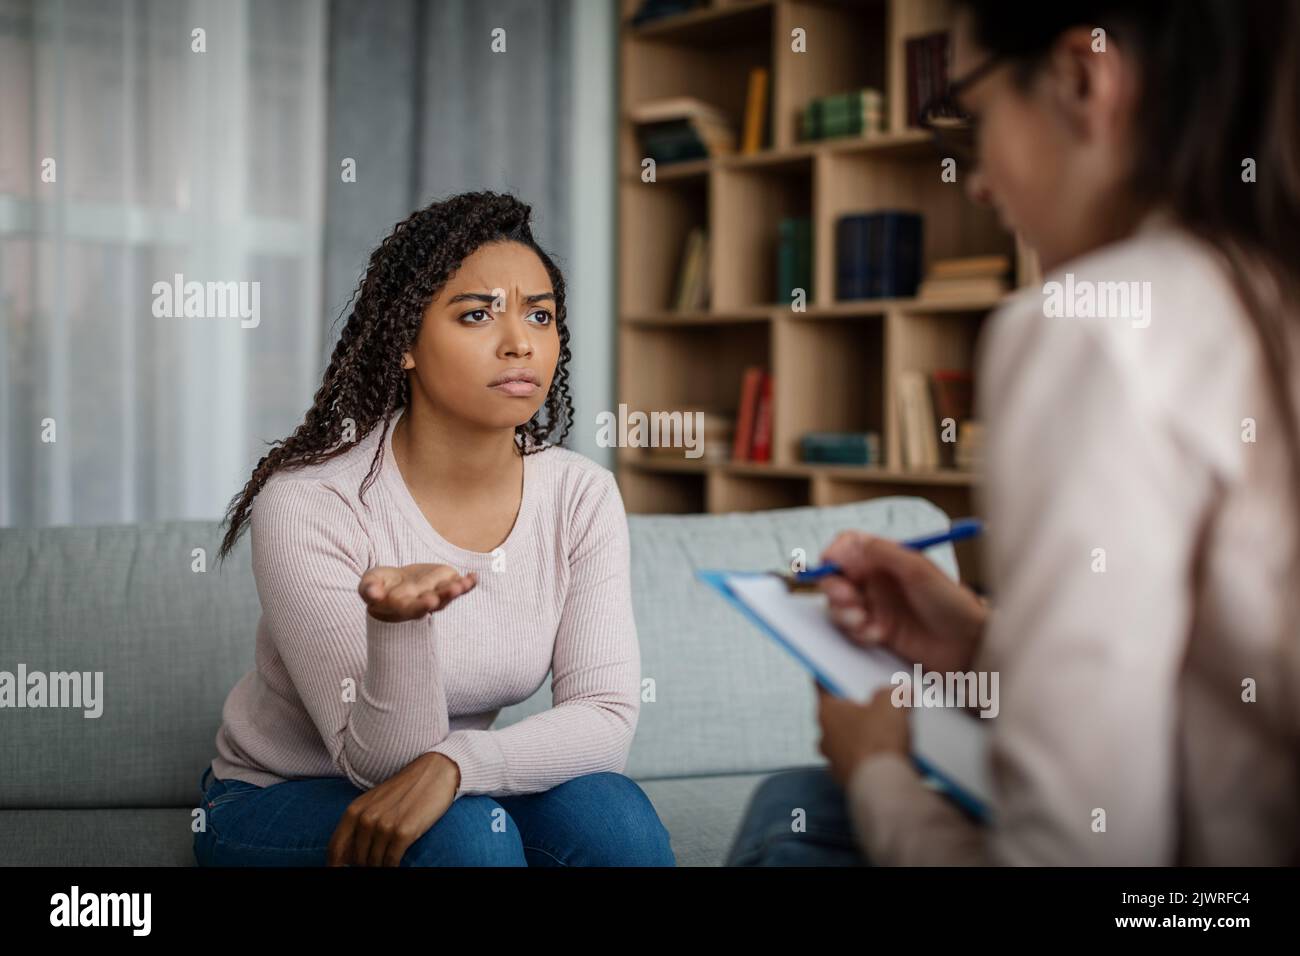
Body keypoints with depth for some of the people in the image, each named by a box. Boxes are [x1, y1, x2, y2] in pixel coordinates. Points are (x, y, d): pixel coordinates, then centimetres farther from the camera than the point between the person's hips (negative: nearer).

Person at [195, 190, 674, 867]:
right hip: (277, 803, -3)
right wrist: (398, 624, -44)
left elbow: (607, 715, -15)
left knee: (610, 814, -24)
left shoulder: (580, 496, -9)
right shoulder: (307, 505, -23)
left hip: (460, 790, 4)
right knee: (469, 831, -32)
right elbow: (380, 761, -23)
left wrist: (451, 764, -32)